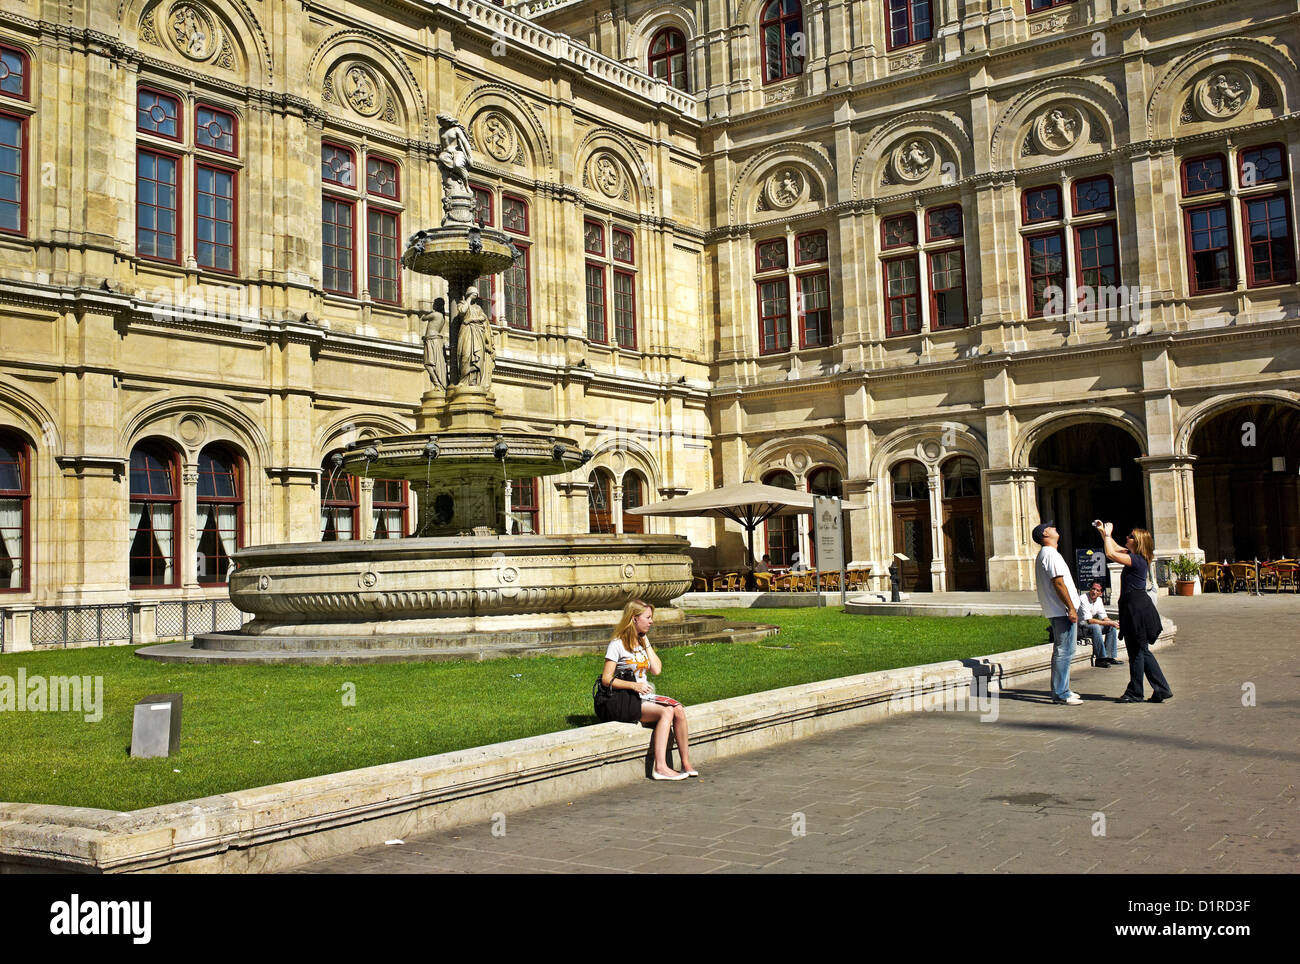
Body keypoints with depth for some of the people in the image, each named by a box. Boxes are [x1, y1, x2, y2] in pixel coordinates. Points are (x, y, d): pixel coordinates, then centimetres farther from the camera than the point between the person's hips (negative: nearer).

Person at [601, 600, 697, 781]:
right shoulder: (617, 644, -6)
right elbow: (606, 679, -12)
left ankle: (686, 763, -17)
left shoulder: (642, 642, 17)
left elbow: (657, 670, 5)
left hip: (645, 696, 7)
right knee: (666, 711, -29)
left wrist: (646, 642, 6)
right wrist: (634, 685, -23)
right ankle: (660, 768, -32)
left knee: (678, 709, -19)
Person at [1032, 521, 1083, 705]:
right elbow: (1058, 583, -21)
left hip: (1056, 611, 11)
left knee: (1061, 651, 16)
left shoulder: (1043, 554, 19)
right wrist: (1071, 608, -20)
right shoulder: (1050, 554, -14)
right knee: (1064, 651, -9)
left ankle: (1061, 690, 22)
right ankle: (1060, 694, -9)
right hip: (1063, 610, -11)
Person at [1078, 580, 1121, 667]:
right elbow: (1089, 620, -26)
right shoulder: (1083, 600, -20)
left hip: (1093, 625, 8)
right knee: (1095, 627, -35)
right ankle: (1100, 658, -31)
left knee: (1112, 627, -7)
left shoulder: (1099, 600, 6)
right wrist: (1107, 623, -26)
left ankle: (1109, 656, -8)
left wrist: (1113, 621, -14)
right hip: (1080, 627, -8)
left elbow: (1104, 617, 8)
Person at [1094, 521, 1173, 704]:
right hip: (1135, 608, 10)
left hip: (1136, 607, -10)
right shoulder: (1135, 557, 12)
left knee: (1137, 651, -1)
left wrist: (1107, 534, -10)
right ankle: (1162, 689, 15)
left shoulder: (1137, 560, -16)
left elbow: (1111, 554, -23)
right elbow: (1116, 549, 28)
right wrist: (1103, 532, 24)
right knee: (1141, 651, 13)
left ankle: (1135, 693, 7)